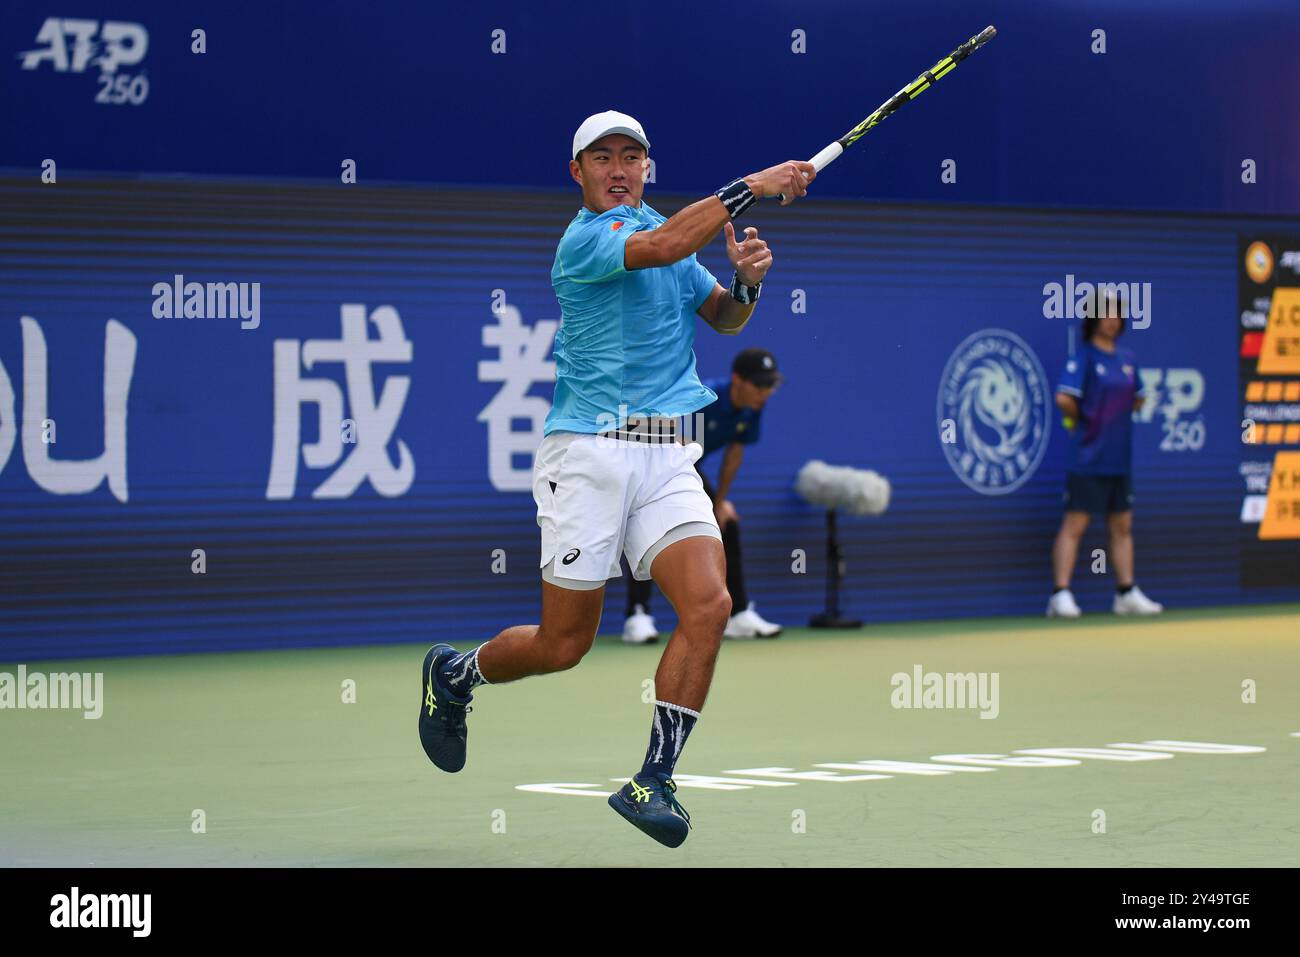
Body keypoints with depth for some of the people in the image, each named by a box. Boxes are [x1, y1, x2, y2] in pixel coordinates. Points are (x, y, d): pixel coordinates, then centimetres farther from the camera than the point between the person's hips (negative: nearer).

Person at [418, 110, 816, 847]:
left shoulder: (663, 226, 18)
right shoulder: (585, 240, -6)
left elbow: (724, 317, 23)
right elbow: (658, 248, -26)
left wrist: (746, 281, 1)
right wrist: (748, 190, -25)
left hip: (668, 457, 6)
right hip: (589, 453, -6)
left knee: (709, 604, -17)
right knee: (564, 644, 0)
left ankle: (653, 781, -10)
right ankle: (454, 675, 31)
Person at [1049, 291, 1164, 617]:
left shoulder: (1127, 359, 12)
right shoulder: (1083, 357, -9)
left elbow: (1138, 399, 24)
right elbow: (1064, 398, -22)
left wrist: (1116, 416, 10)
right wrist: (1080, 419, -7)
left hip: (1120, 457, 7)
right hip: (1087, 458, -7)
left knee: (1122, 526, 11)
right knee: (1074, 525, -6)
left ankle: (1127, 593, 18)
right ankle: (1061, 595, -7)